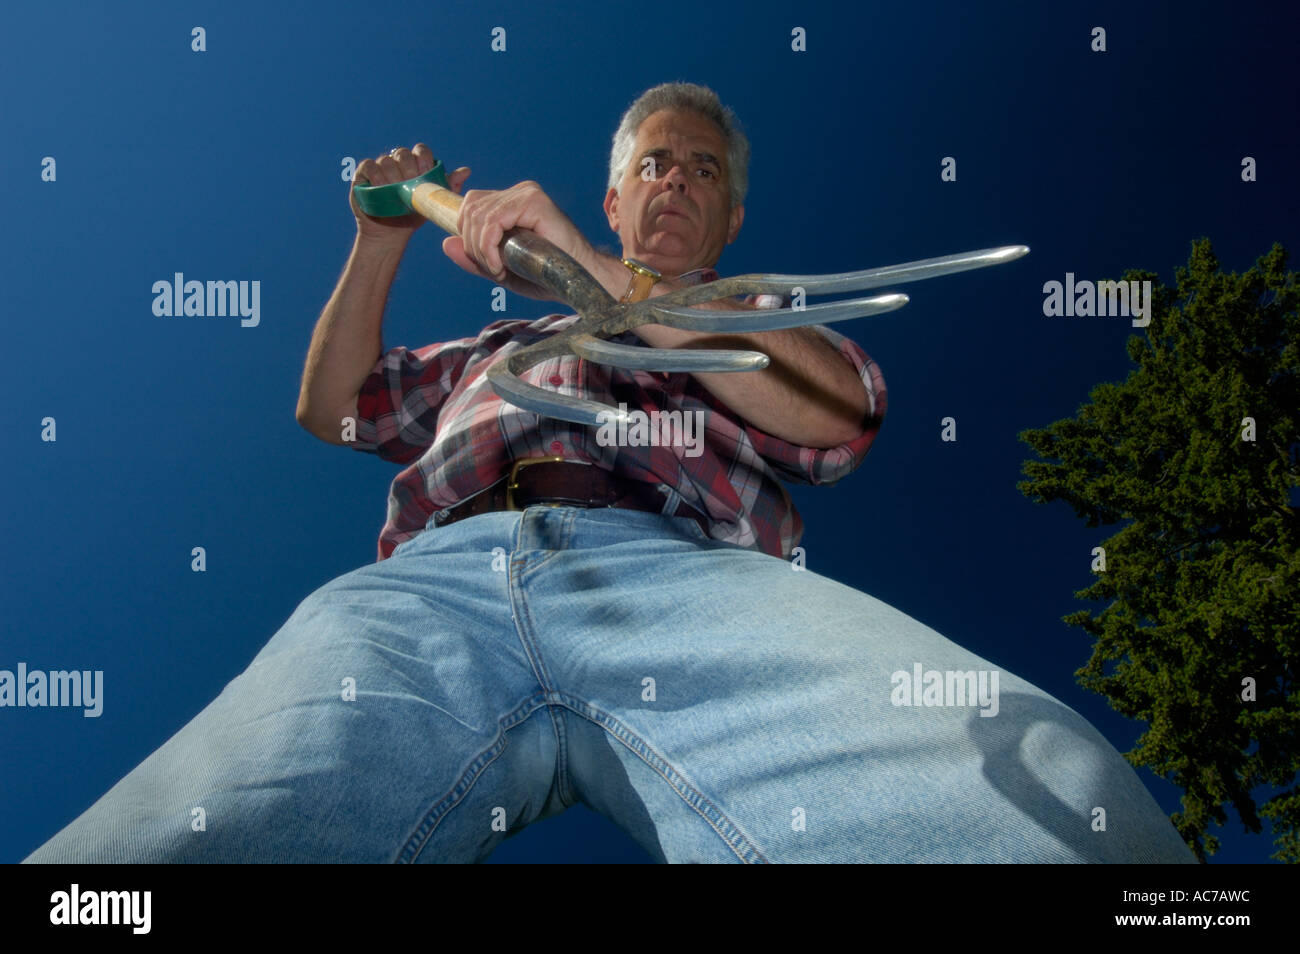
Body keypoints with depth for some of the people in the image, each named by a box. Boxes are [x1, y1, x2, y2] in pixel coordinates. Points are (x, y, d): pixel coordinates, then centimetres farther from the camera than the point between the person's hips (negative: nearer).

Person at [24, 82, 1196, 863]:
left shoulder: (766, 330, 36)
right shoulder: (507, 344, 46)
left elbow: (837, 413, 11)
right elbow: (333, 406, 49)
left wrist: (596, 271, 7)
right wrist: (381, 245, 37)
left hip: (680, 570, -1)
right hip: (432, 580, 2)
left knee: (1049, 798, -35)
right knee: (163, 836, -33)